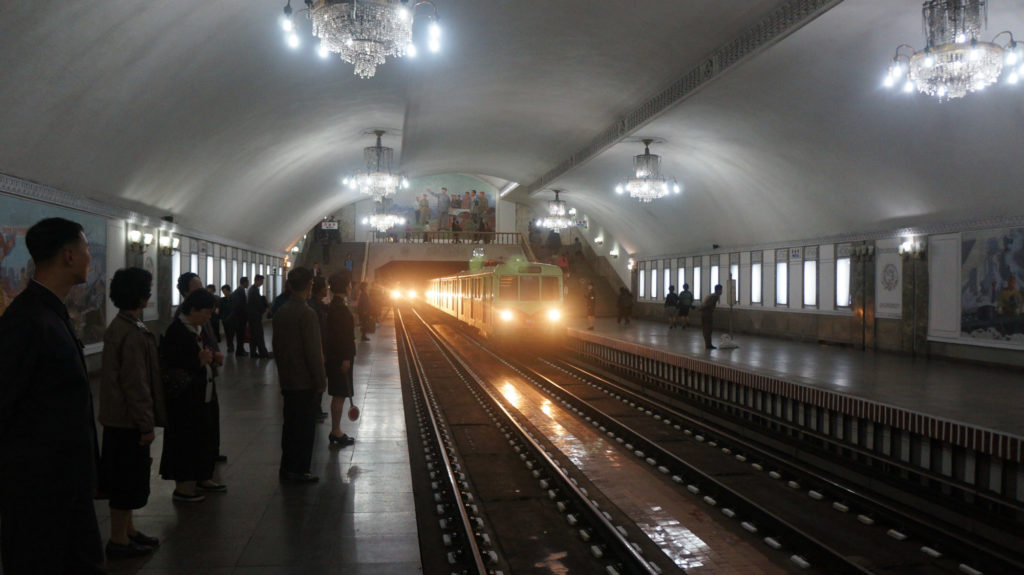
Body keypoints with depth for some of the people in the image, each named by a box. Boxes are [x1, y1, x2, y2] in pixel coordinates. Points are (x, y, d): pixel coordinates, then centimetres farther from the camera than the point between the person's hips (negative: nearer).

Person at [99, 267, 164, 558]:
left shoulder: (117, 326, 9)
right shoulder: (133, 334, -22)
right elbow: (136, 383, -23)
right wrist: (146, 424, -17)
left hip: (117, 415, 10)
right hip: (128, 417, -10)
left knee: (126, 478, 19)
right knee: (129, 480, 1)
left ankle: (127, 530, 30)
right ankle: (119, 539, 12)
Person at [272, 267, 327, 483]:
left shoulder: (280, 313, 6)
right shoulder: (307, 313, -18)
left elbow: (277, 345, 13)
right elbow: (313, 350, -19)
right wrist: (320, 380, -12)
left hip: (287, 380, 8)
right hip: (305, 380, -7)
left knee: (290, 424, 15)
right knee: (305, 426, 2)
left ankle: (287, 469, 22)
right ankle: (300, 471, 8)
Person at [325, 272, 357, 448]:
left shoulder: (336, 305, 13)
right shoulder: (338, 307, -18)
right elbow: (340, 334, -22)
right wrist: (345, 359, -22)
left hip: (338, 357, 10)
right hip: (340, 357, -10)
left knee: (338, 396, 14)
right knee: (339, 396, -4)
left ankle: (336, 431, 21)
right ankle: (336, 433, 3)